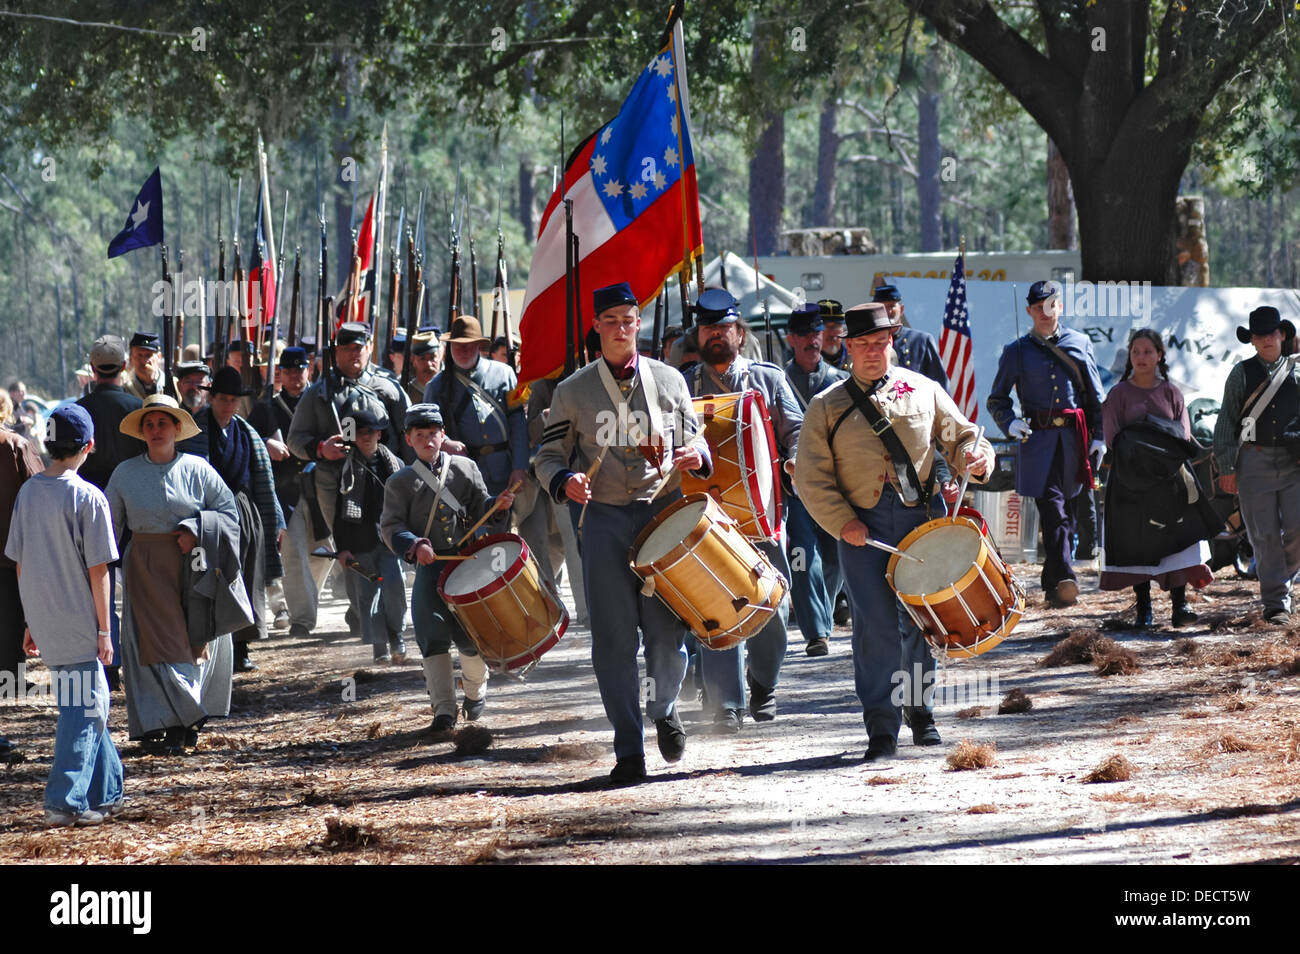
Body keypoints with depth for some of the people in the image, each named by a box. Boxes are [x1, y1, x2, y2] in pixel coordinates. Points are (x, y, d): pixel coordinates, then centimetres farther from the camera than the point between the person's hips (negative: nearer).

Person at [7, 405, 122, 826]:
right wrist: (104, 631, -8)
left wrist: (32, 622, 16)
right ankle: (65, 802, -2)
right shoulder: (88, 497, -14)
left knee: (88, 704, 18)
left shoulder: (28, 493, 4)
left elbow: (20, 565, 9)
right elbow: (98, 571, -13)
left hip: (44, 626, 6)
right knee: (83, 707, 1)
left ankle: (106, 792, 25)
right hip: (78, 625, -6)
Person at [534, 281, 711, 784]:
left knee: (667, 634, -4)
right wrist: (565, 480, -15)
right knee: (614, 642, -3)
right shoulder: (572, 392, 5)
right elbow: (548, 457, 7)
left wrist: (697, 455, -7)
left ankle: (664, 708, 28)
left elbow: (694, 441, 18)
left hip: (664, 512, 1)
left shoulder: (670, 381, 9)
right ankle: (629, 752, 3)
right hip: (604, 521, -1)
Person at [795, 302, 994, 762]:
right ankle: (881, 728, -3)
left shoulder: (924, 391, 11)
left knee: (922, 620, 5)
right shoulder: (827, 407, 7)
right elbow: (811, 477, 4)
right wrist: (842, 521, -9)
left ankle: (921, 711, 25)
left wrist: (976, 456, -8)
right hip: (863, 525, -2)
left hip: (922, 515, 2)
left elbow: (959, 437, 16)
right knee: (877, 627, -9)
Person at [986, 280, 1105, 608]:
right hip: (1038, 439, -2)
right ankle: (1063, 580, -28)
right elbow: (996, 400, 12)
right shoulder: (1017, 351, 7)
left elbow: (1096, 396, 13)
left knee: (1064, 512, 8)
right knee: (1052, 509, -16)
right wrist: (1010, 423, -7)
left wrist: (1098, 437, 5)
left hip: (1074, 438, 2)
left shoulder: (1079, 343, 10)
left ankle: (1052, 585, 19)